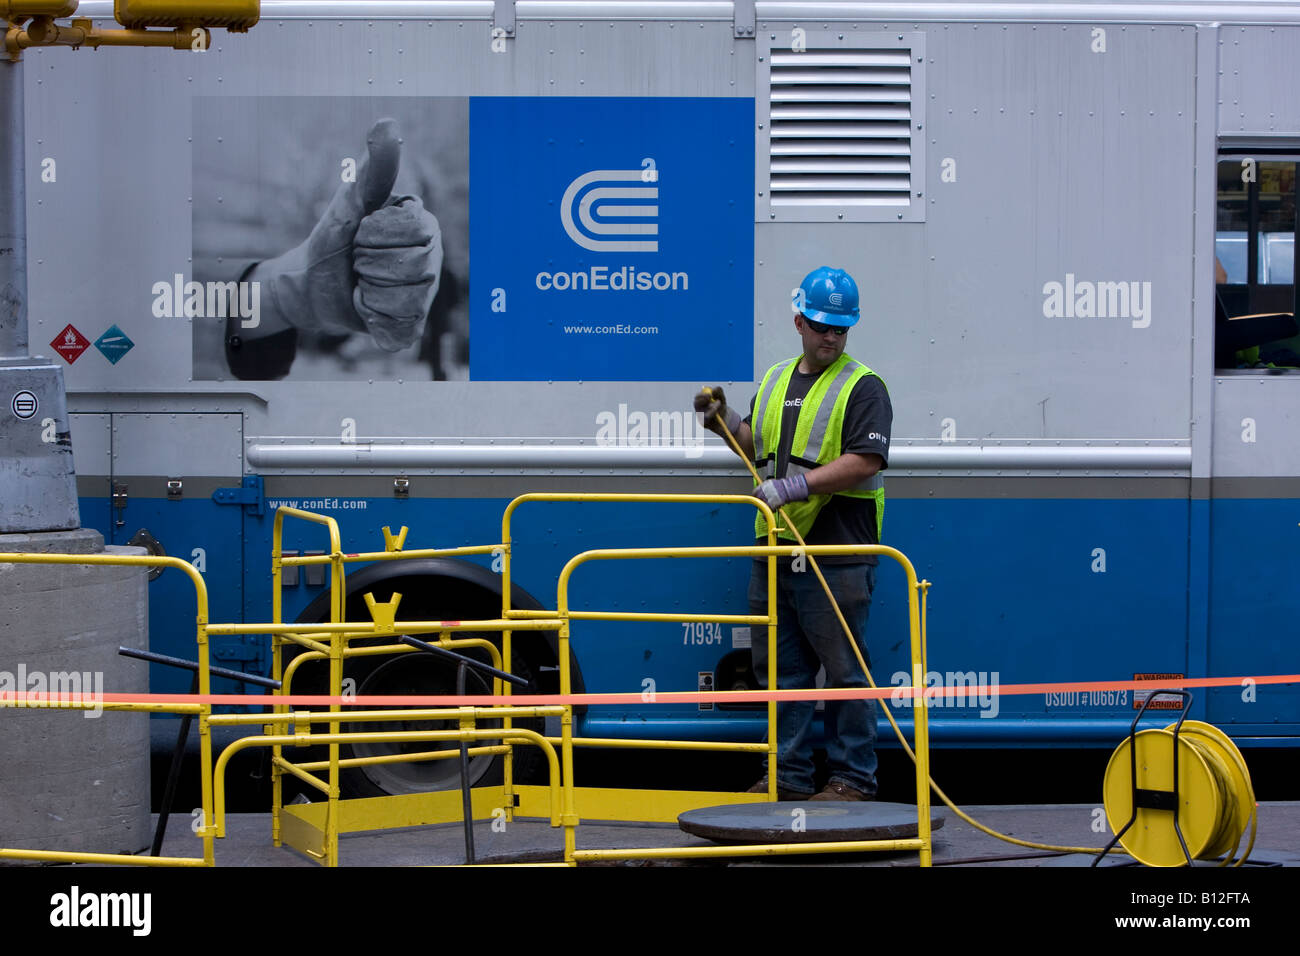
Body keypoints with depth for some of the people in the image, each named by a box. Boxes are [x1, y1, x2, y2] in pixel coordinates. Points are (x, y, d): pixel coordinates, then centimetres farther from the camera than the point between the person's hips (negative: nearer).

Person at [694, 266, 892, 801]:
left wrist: (796, 486, -22)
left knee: (845, 671, -1)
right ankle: (790, 775, 17)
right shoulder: (775, 381, 18)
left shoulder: (862, 388, -4)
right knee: (782, 669, 10)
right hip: (775, 553, 7)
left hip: (836, 560, -7)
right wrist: (726, 421, 11)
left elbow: (865, 461, -16)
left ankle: (853, 778, 5)